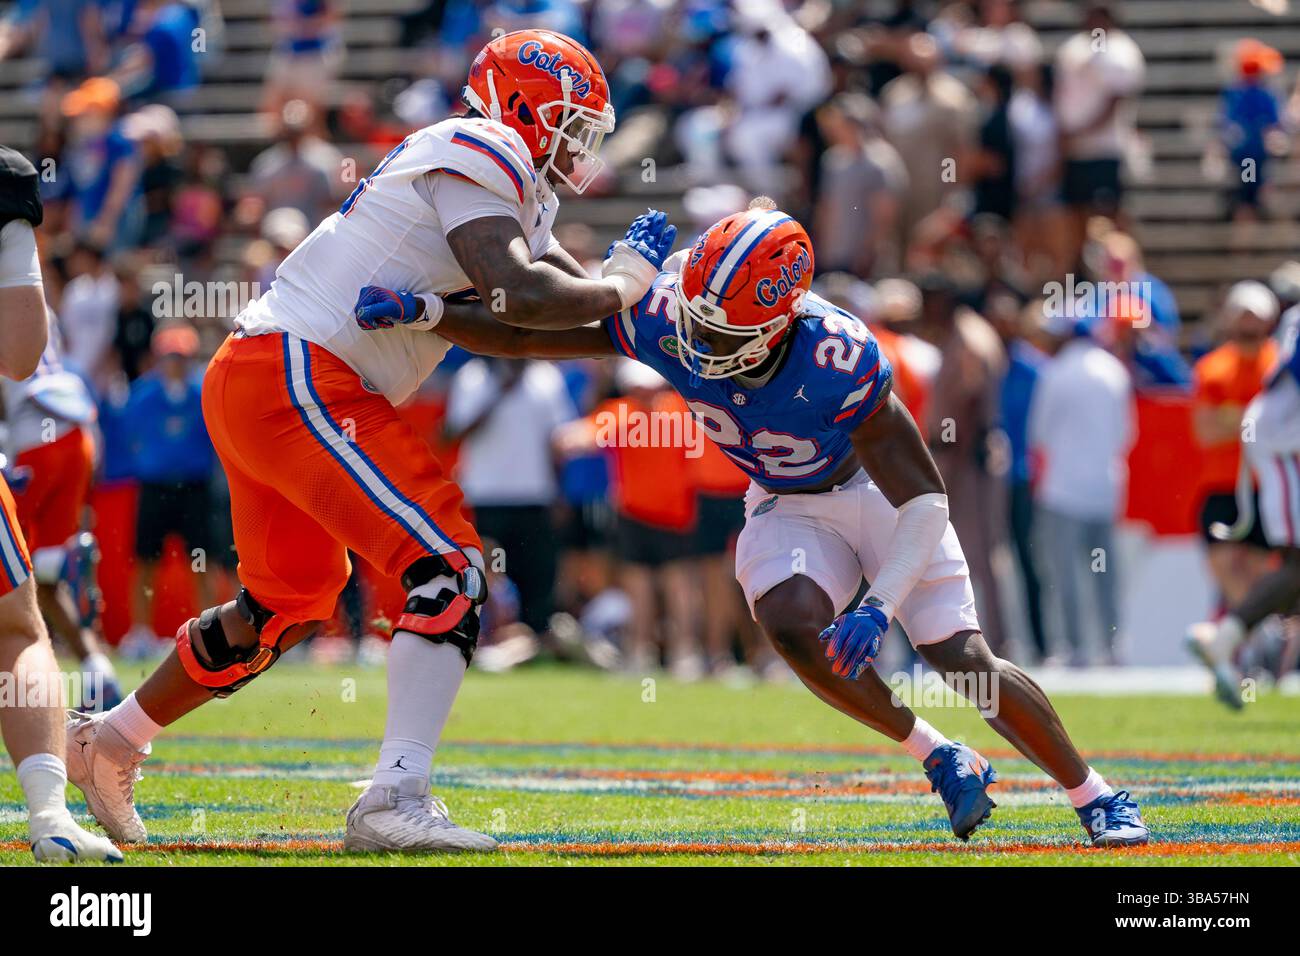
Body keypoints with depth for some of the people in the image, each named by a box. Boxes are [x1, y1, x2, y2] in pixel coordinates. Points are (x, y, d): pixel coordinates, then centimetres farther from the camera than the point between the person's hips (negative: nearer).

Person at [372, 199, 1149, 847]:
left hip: (877, 489, -3)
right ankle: (943, 762, -3)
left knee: (966, 661, -11)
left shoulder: (839, 362, -38)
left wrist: (880, 606, -45)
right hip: (786, 506, 3)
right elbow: (518, 333, -23)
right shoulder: (662, 317, -28)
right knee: (793, 626, -26)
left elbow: (925, 503, -34)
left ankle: (1097, 797, 12)